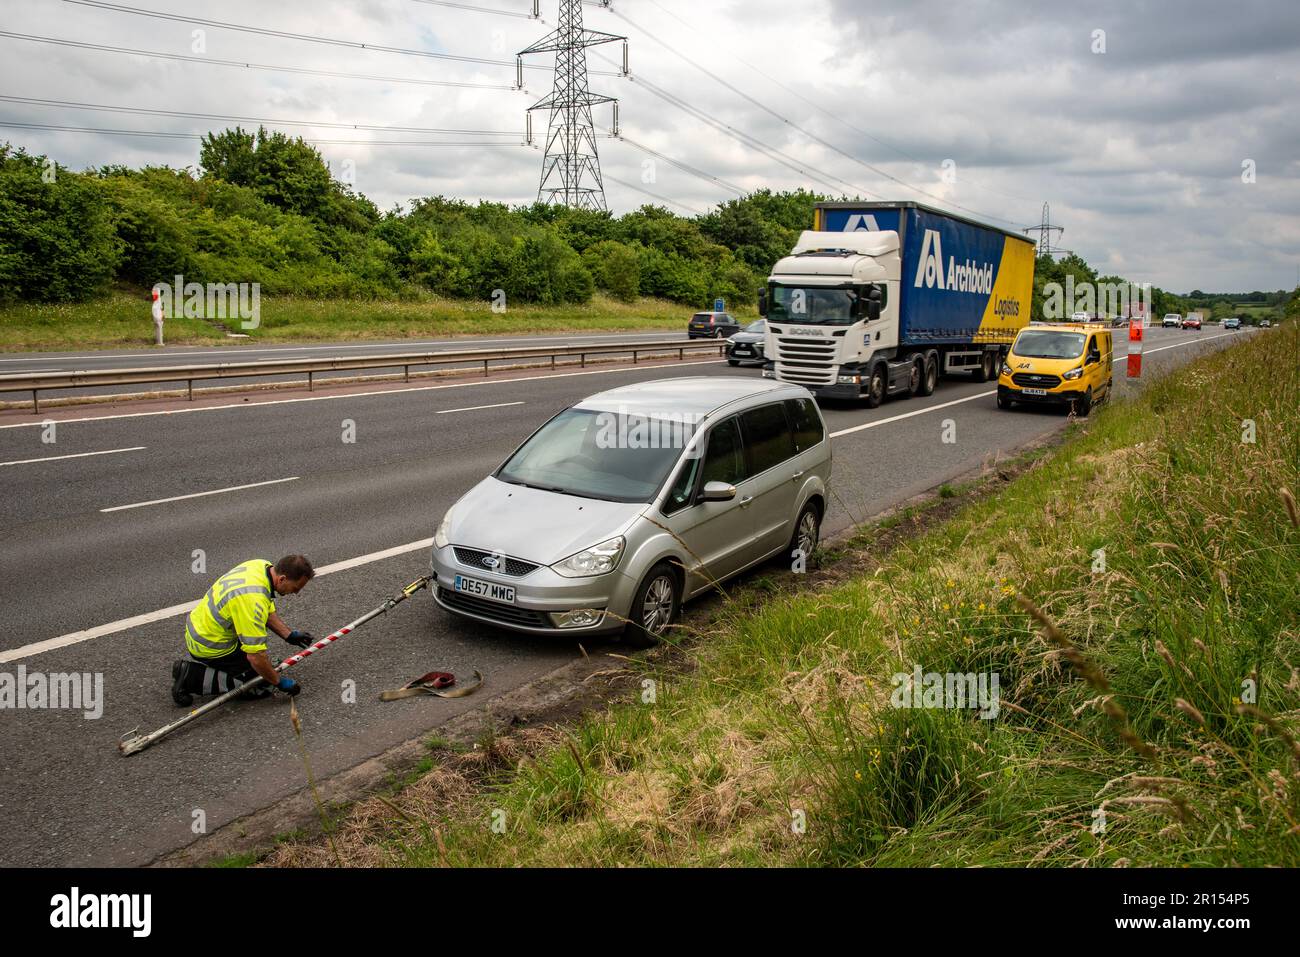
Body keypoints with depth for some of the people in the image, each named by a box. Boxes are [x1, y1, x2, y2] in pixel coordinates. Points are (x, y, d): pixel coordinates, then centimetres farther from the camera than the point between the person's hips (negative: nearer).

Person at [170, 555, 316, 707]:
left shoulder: (263, 565, -7)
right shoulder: (254, 600, -33)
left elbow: (268, 611, 11)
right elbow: (255, 656, -30)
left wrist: (289, 636, 5)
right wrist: (279, 681, -16)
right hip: (209, 646, -9)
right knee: (262, 684, -4)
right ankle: (192, 677, -5)